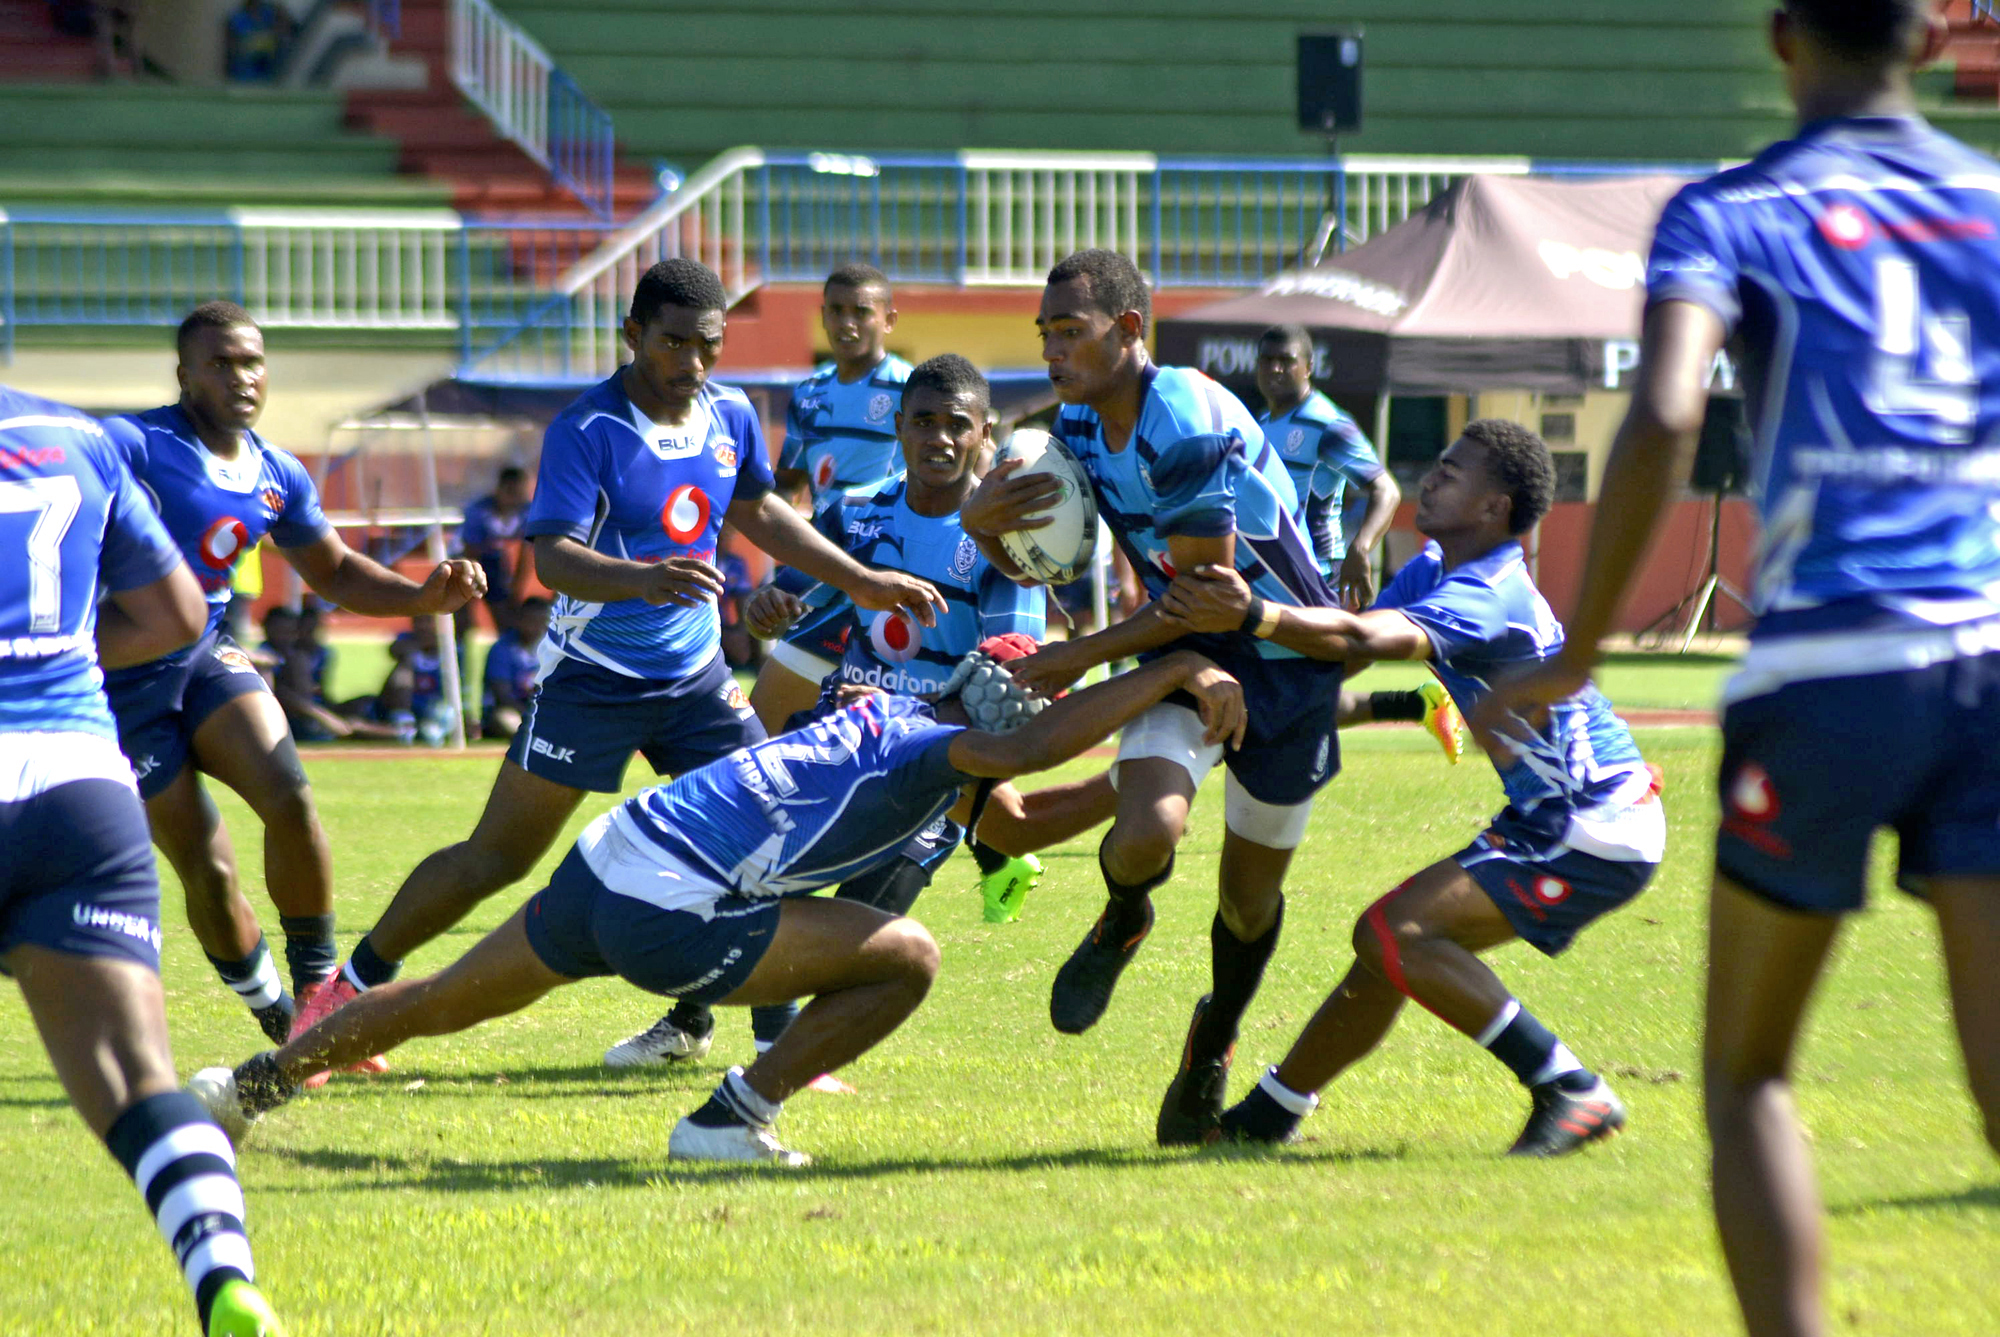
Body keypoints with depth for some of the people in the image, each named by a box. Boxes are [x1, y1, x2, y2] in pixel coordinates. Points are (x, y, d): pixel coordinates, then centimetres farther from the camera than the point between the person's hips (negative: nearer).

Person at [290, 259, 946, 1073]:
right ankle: (351, 989, 15)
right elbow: (551, 555, -28)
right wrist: (642, 579, -46)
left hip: (696, 674, 5)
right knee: (494, 860, -2)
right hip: (592, 676, -5)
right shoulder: (586, 431, -18)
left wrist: (860, 581, 20)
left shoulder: (731, 417, 2)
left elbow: (757, 511, 22)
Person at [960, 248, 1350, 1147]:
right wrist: (982, 521, -14)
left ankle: (1216, 1042, 36)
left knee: (1251, 895, 8)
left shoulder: (1187, 425, -28)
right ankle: (1122, 921, 12)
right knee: (1146, 834, -23)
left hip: (1287, 658, -5)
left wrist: (1083, 656, -15)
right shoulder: (1079, 426, -2)